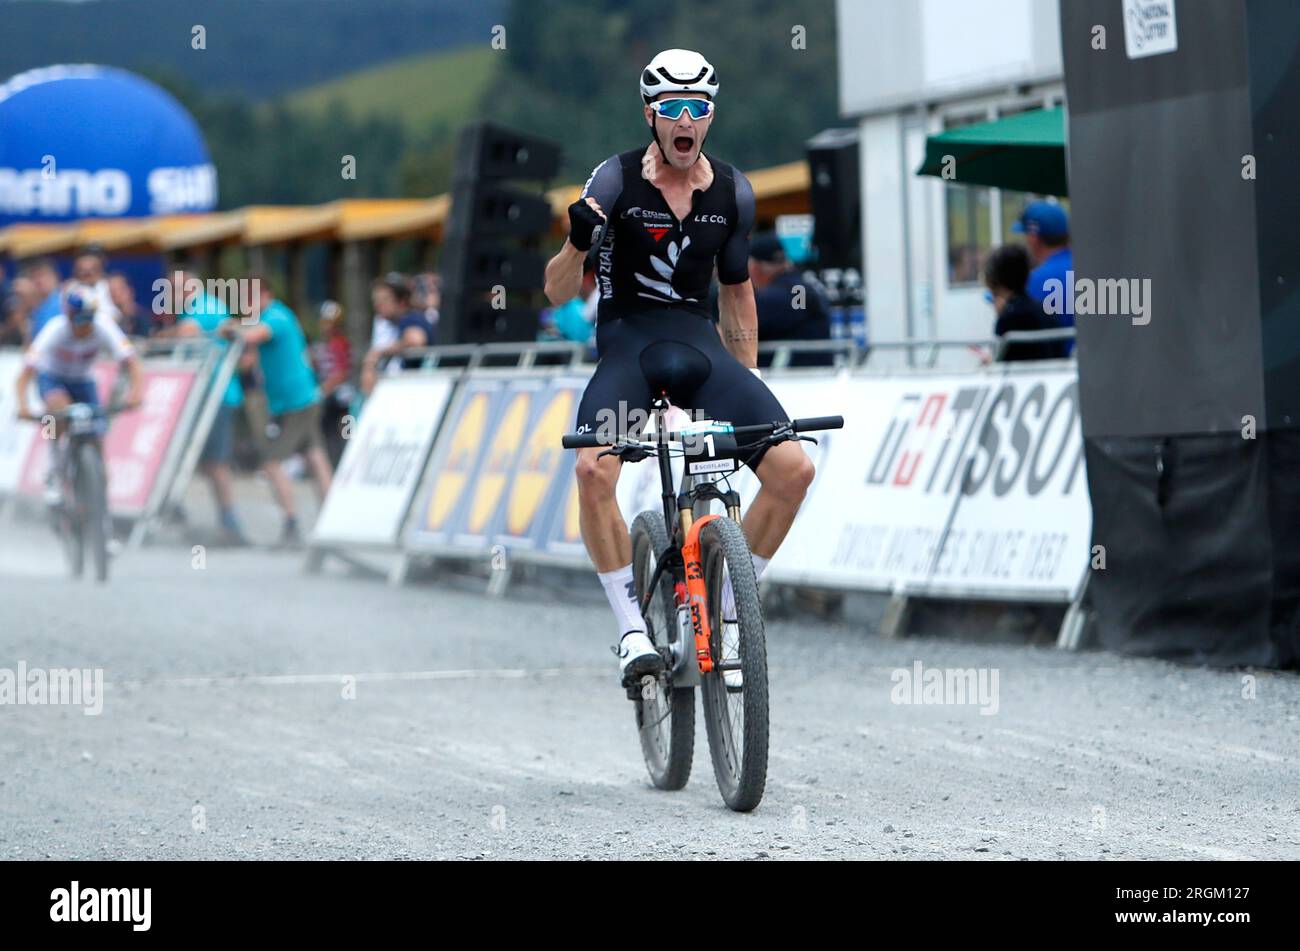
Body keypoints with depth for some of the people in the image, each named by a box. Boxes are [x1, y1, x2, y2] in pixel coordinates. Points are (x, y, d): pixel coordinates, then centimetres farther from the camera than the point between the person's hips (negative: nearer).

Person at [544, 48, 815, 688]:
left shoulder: (732, 193, 4)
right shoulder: (616, 180, -7)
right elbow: (557, 293, -7)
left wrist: (747, 391, 16)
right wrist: (578, 243, -29)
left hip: (700, 344, 4)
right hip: (627, 342, -3)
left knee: (793, 468, -14)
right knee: (594, 470, -31)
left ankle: (726, 610, 4)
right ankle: (632, 628, -17)